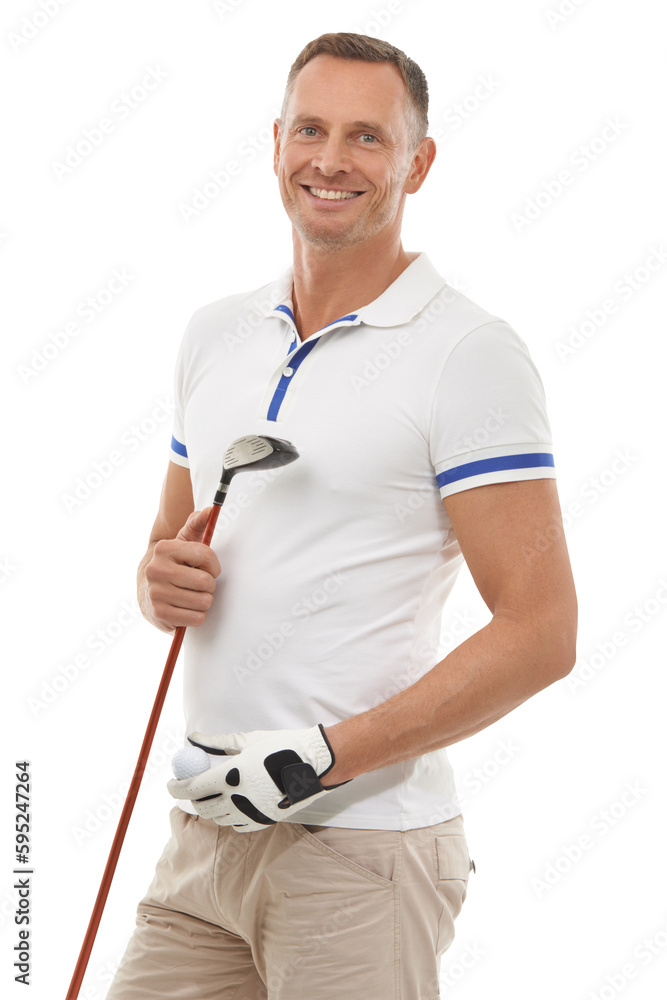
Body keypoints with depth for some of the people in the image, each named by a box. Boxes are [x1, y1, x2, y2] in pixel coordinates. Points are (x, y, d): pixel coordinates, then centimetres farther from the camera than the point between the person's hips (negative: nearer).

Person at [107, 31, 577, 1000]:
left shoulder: (471, 353, -9)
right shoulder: (216, 332, 12)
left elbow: (538, 633, -13)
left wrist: (323, 758, -18)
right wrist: (163, 577, -1)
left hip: (363, 850, -6)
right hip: (204, 832, 6)